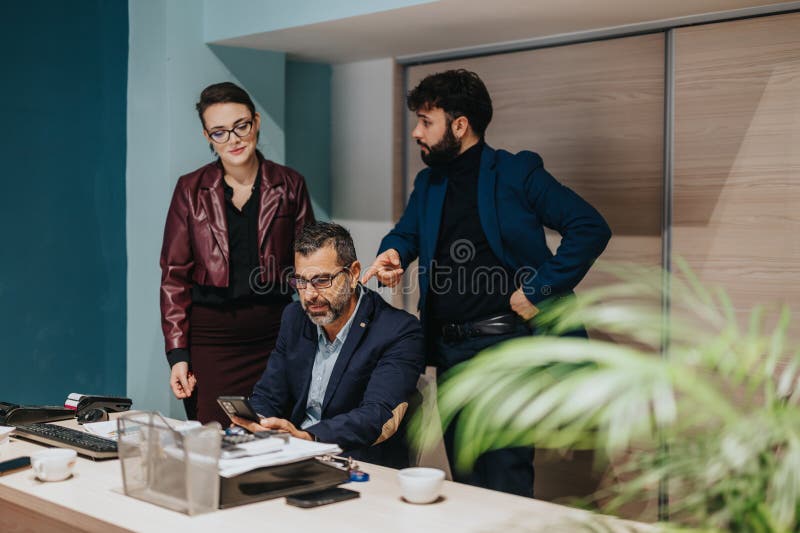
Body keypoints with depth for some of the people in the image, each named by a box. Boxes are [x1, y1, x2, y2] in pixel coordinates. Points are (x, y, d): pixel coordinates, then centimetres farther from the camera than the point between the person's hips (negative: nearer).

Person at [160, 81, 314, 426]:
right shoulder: (191, 190, 5)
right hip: (210, 335, 0)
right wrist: (177, 354, -3)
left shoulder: (289, 186, 6)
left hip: (274, 332, 0)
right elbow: (175, 275, 4)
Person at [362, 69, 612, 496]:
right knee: (464, 481, 14)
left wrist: (538, 292, -15)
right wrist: (392, 255, -9)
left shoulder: (517, 173, -4)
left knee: (506, 484, -8)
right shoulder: (428, 184, 16)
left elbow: (591, 229, -10)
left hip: (505, 344, -7)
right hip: (449, 351, 7)